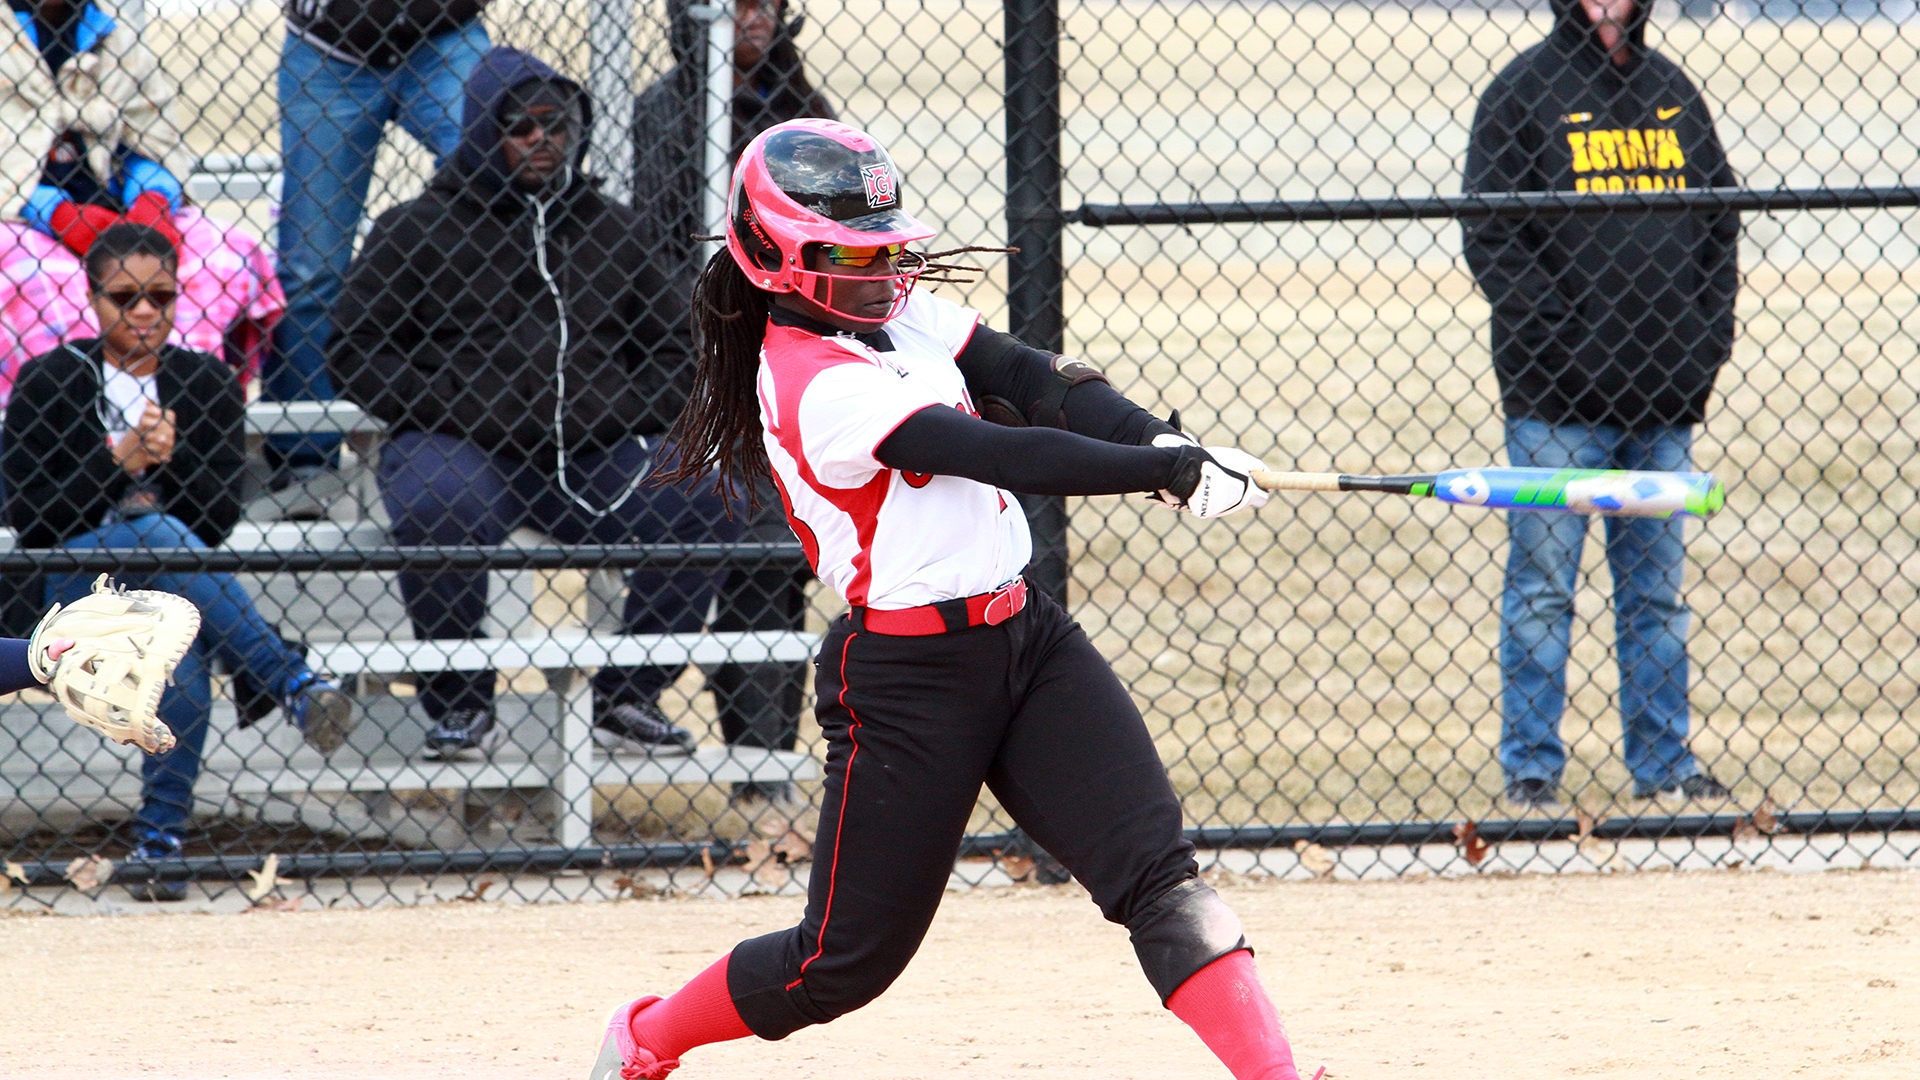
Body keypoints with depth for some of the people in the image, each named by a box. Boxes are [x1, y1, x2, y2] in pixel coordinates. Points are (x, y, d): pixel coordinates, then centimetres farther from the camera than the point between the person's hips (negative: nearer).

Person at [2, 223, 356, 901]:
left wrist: (169, 460, -15)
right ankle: (294, 683, -45)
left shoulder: (207, 384, 12)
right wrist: (121, 464, -15)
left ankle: (161, 839, -41)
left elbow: (220, 518, 4)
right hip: (69, 583, -1)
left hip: (172, 583, 1)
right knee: (156, 534, -36)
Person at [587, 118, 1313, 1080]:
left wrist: (1158, 440, -20)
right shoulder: (817, 385, -19)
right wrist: (1174, 471, -29)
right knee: (848, 960, 5)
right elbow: (1002, 455, -26)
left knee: (1157, 870, -9)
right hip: (908, 673, -8)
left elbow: (1034, 381, -2)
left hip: (1023, 636, 8)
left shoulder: (894, 316, 8)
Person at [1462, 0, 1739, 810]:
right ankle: (1531, 769, 3)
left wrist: (1709, 335, 4)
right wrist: (1559, 341, -15)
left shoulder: (1671, 92, 14)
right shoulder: (1523, 91, -2)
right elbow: (1491, 238, -7)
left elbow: (1719, 221, 17)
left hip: (1665, 392, 5)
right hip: (1558, 395, -5)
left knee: (1657, 589, 10)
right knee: (1542, 586, -2)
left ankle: (1664, 764, 15)